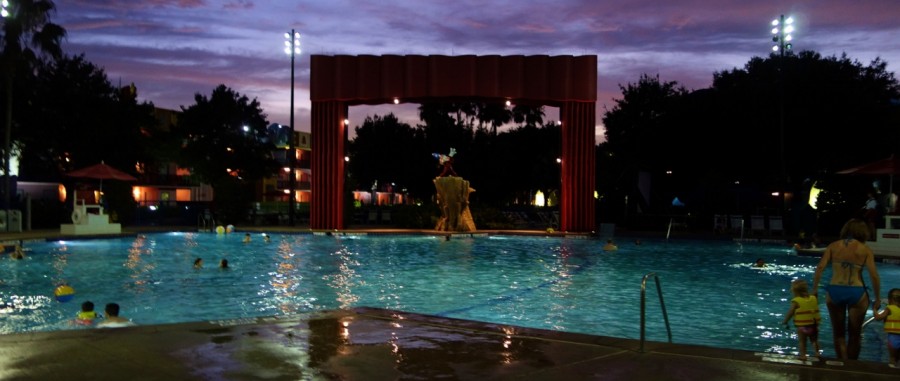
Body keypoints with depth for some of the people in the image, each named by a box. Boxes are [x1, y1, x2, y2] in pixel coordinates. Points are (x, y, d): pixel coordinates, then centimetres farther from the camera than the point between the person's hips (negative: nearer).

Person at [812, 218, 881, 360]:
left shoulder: (833, 246, 6)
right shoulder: (865, 249, 1)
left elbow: (820, 268, -4)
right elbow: (874, 275, -6)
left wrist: (814, 290, 0)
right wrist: (877, 299, 2)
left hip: (835, 291, 1)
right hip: (856, 292, -1)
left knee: (839, 333, 15)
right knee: (854, 334, 15)